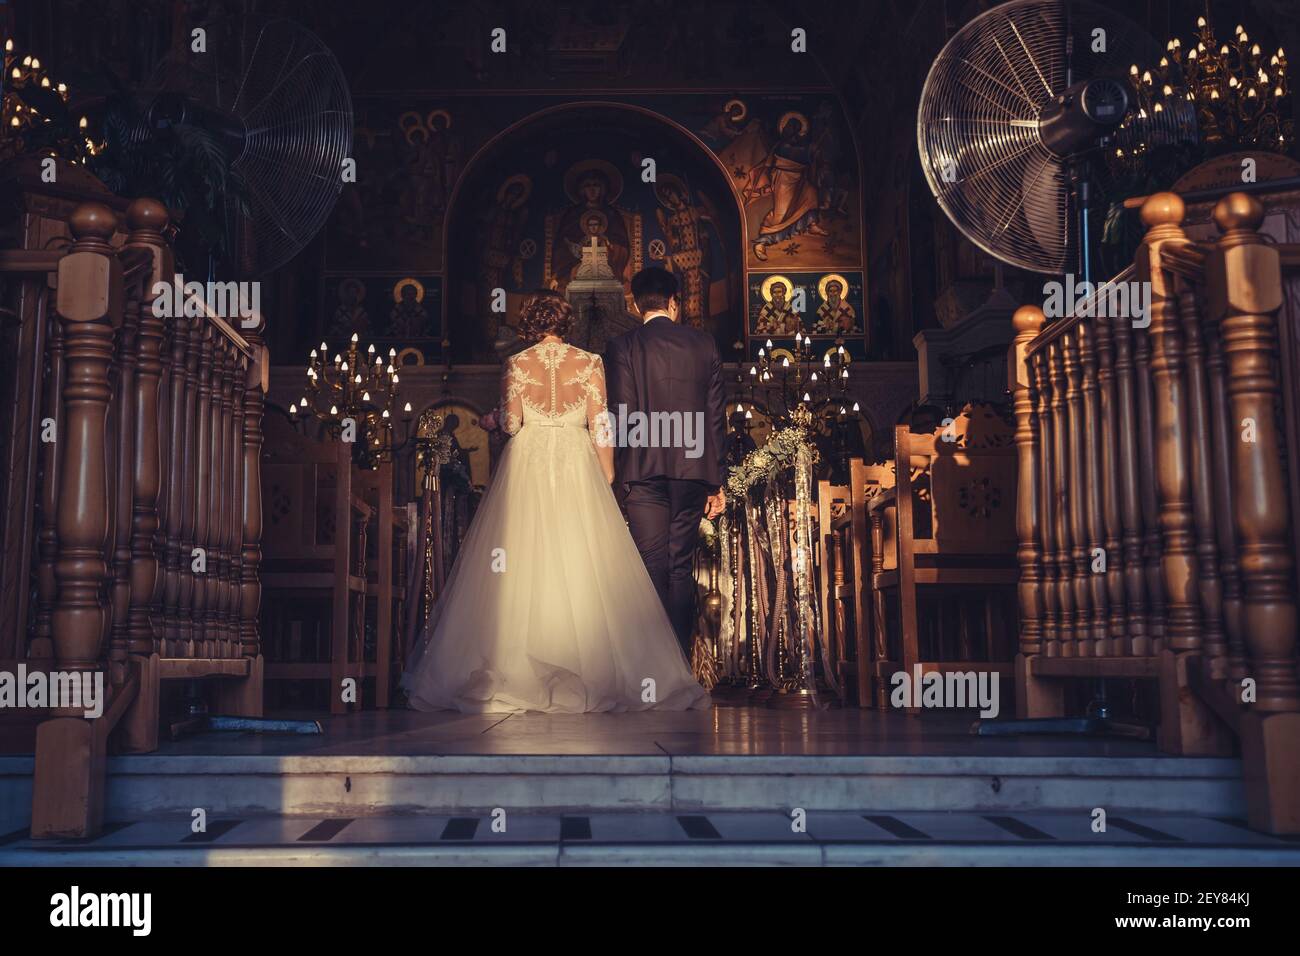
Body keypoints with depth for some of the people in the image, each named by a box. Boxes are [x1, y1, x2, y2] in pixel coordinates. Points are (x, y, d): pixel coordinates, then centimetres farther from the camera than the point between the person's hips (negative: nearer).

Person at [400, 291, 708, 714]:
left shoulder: (516, 364, 1)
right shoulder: (590, 363, 1)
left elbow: (510, 423, -2)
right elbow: (601, 426, -1)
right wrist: (607, 478, 5)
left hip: (526, 465, 0)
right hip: (577, 465, 0)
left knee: (523, 567, 4)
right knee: (583, 566, 2)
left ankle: (515, 668, 5)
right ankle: (591, 665, 3)